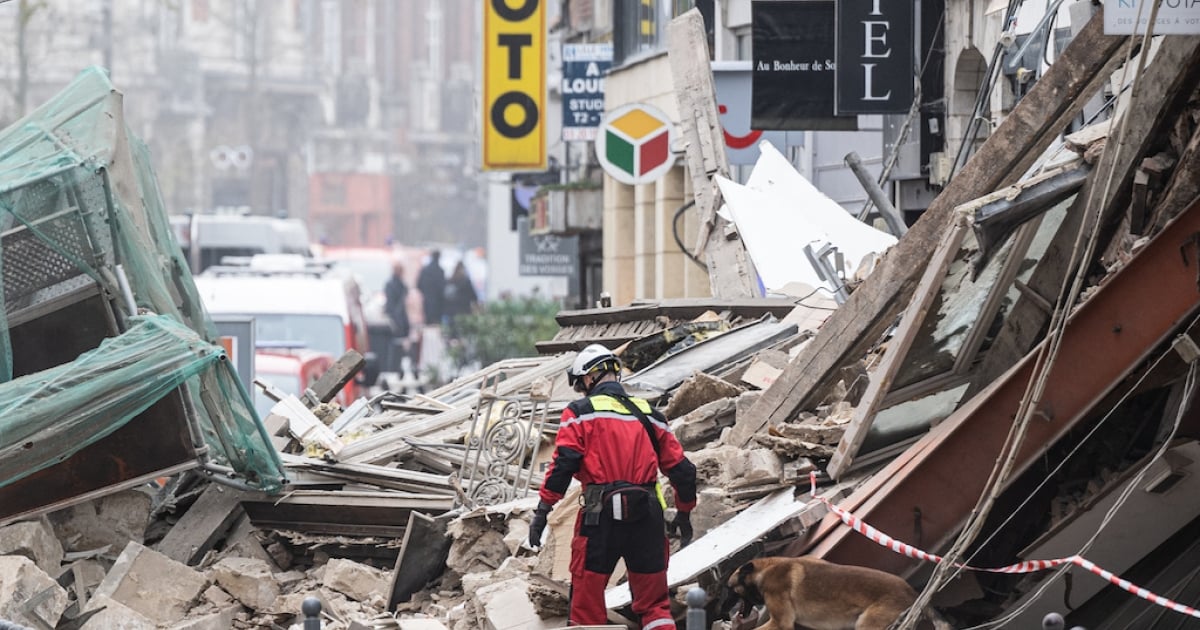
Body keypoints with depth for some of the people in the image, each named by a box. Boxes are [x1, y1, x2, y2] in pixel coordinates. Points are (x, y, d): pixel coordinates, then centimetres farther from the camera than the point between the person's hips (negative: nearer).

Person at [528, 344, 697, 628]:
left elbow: (563, 463, -9)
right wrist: (684, 513, 29)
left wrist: (542, 511, -7)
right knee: (654, 602, 10)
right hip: (647, 515, 4)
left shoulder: (580, 412, 2)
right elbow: (681, 468, 16)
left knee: (587, 596, 5)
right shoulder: (649, 415, 15)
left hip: (601, 512, -4)